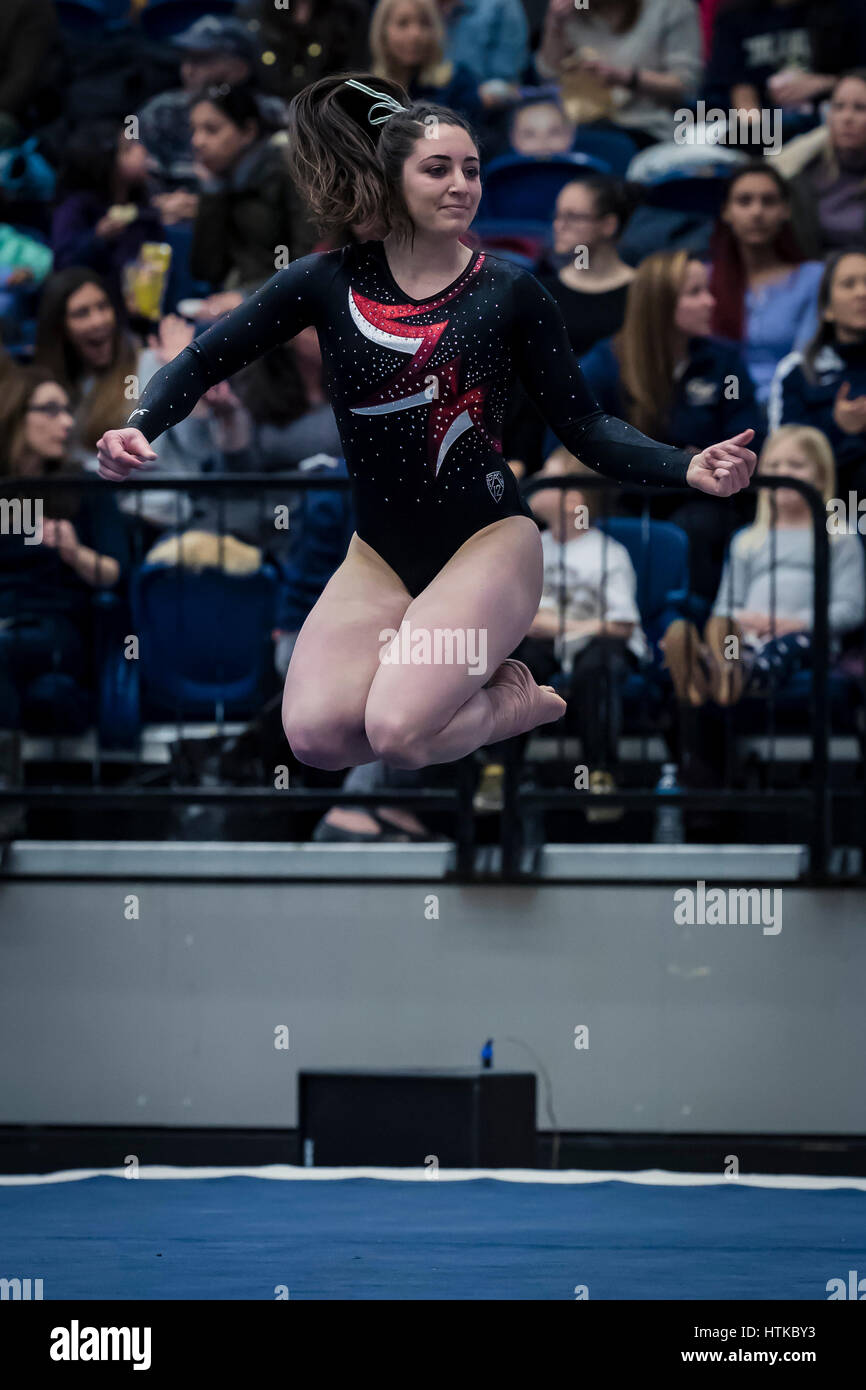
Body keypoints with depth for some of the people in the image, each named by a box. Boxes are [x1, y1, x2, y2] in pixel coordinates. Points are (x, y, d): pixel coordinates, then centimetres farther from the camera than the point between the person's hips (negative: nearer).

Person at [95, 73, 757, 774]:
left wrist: (689, 468, -18)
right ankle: (462, 684, 9)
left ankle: (514, 703, 8)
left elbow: (585, 427, -2)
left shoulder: (509, 291, -5)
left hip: (486, 541, -3)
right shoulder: (330, 282, -2)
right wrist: (138, 429, -18)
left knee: (397, 731, -26)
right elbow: (205, 360, 2)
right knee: (317, 734, -21)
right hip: (380, 555, 3)